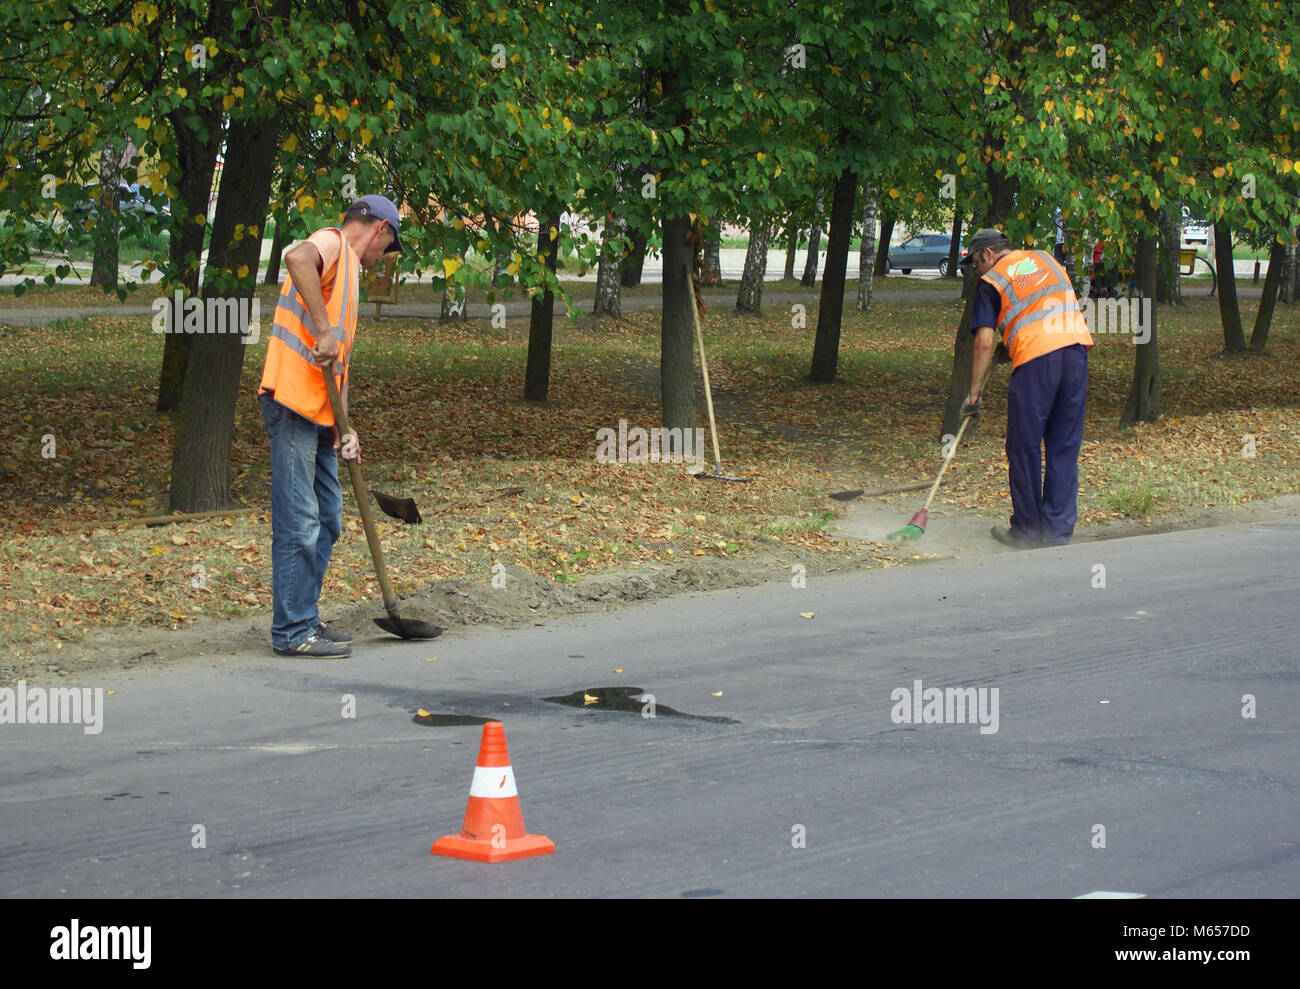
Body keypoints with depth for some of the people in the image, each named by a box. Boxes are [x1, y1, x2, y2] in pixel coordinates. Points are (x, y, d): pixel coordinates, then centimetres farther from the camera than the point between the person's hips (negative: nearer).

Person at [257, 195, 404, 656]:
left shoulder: (349, 272, 24)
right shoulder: (331, 243, -4)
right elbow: (297, 258, -31)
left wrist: (345, 426, 12)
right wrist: (323, 330, -31)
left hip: (319, 413, 10)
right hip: (293, 403, -10)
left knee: (327, 520, 14)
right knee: (299, 523, -8)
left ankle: (306, 621, 23)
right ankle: (292, 631, -4)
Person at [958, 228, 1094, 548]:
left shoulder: (990, 282, 7)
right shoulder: (1046, 259, 22)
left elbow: (984, 344, 0)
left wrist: (974, 393, 5)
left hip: (1035, 357, -5)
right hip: (1077, 347, 5)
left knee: (1024, 447, 7)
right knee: (1065, 446, 10)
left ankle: (1027, 530, 13)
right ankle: (1058, 530, 13)